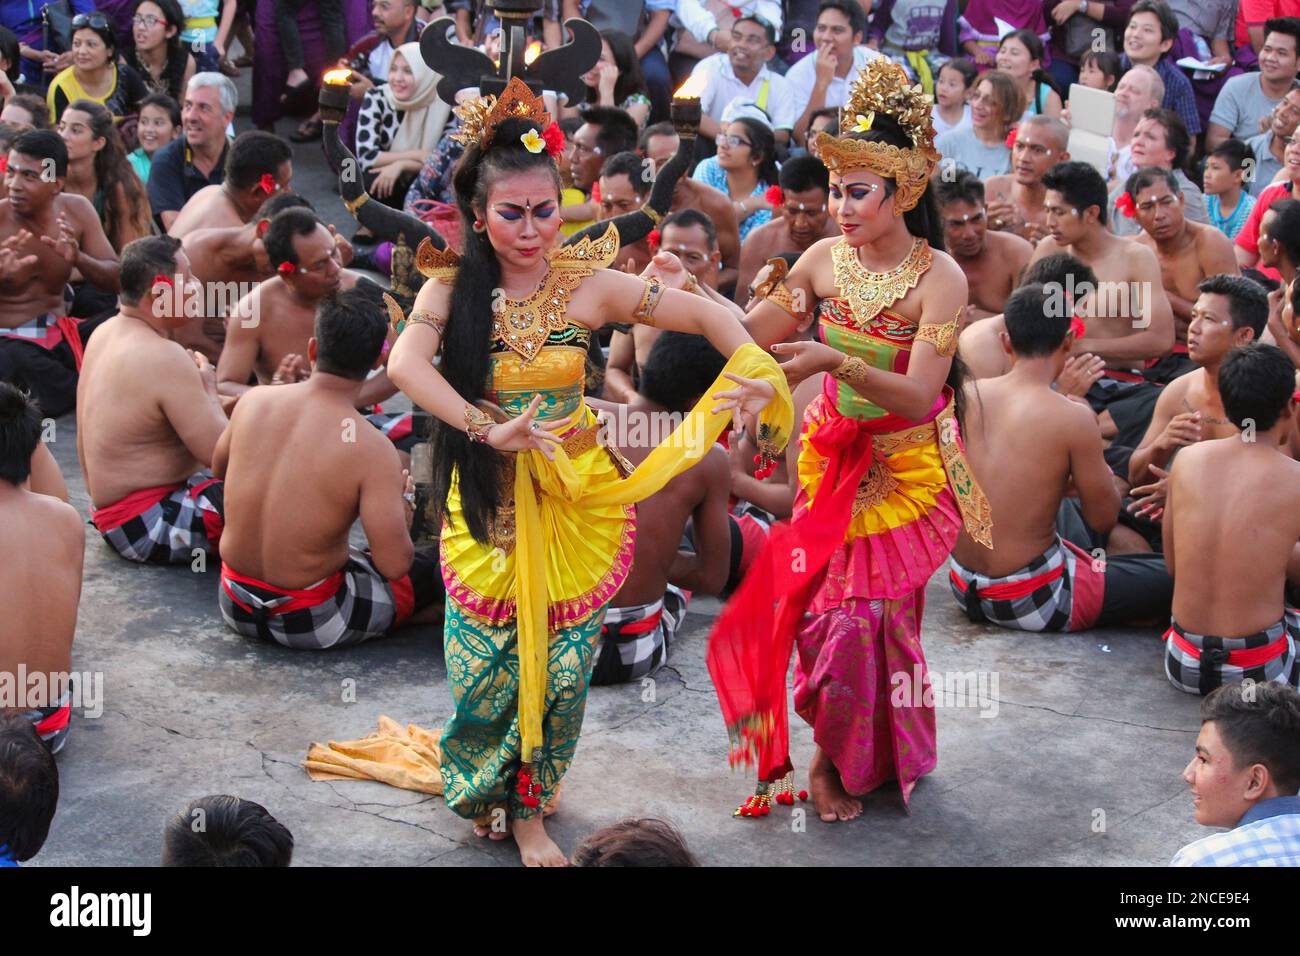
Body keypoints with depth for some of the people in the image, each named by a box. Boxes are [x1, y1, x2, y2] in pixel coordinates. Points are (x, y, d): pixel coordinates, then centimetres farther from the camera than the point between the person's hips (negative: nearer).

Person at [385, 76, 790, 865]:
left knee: (561, 666, 4)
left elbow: (708, 314, -5)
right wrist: (491, 428, -33)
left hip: (576, 503, 1)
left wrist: (755, 373, -24)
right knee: (486, 666, 3)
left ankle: (528, 807, 28)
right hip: (487, 507, -1)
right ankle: (481, 789, 34)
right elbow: (406, 363, -25)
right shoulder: (452, 286, -7)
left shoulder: (587, 284, -6)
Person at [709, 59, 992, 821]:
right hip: (833, 457, 4)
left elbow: (917, 396, -25)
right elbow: (748, 335, 1)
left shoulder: (939, 277, -17)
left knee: (866, 613, -3)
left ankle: (848, 760, 21)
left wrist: (837, 362, -38)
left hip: (905, 468, -4)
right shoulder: (827, 258, -5)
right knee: (825, 604, 2)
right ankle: (839, 753, 25)